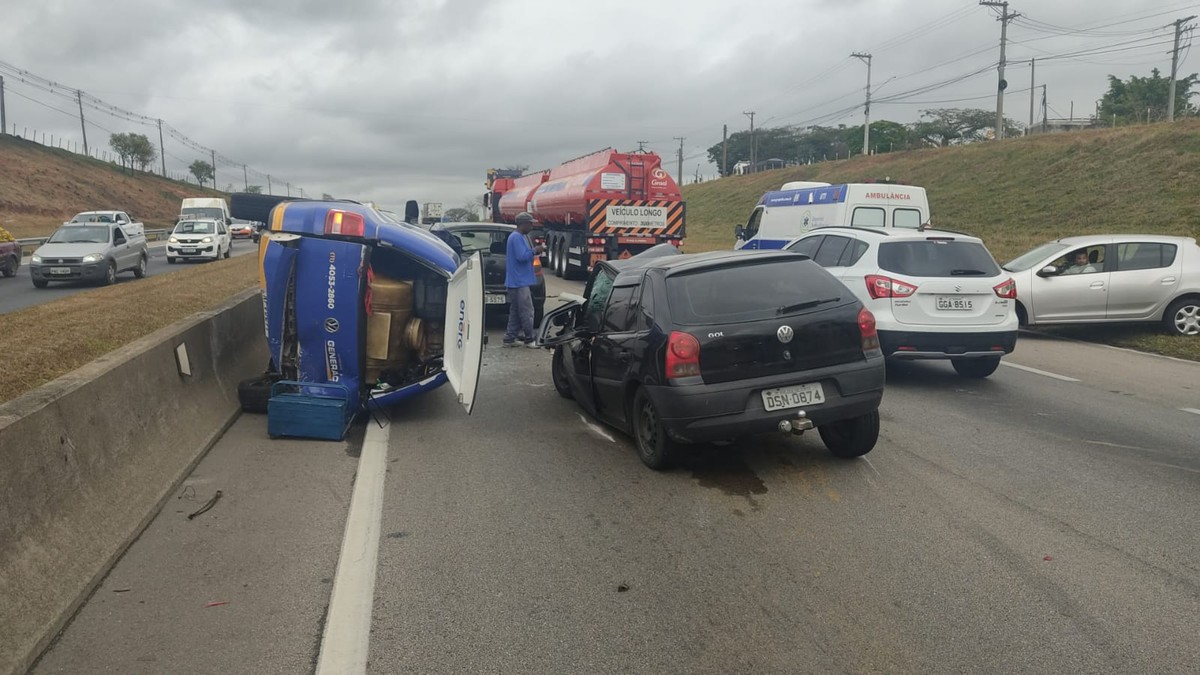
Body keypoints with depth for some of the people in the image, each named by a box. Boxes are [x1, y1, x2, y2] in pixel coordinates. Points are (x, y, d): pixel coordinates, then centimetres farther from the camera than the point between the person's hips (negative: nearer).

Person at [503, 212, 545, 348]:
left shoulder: (518, 237, 18)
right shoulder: (517, 237, -15)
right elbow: (521, 256, -23)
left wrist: (533, 252, 12)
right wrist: (534, 251, -11)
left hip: (517, 281, 11)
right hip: (519, 281, -11)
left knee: (515, 311, 12)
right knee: (527, 311, -5)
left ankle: (509, 339, 14)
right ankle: (529, 339, 1)